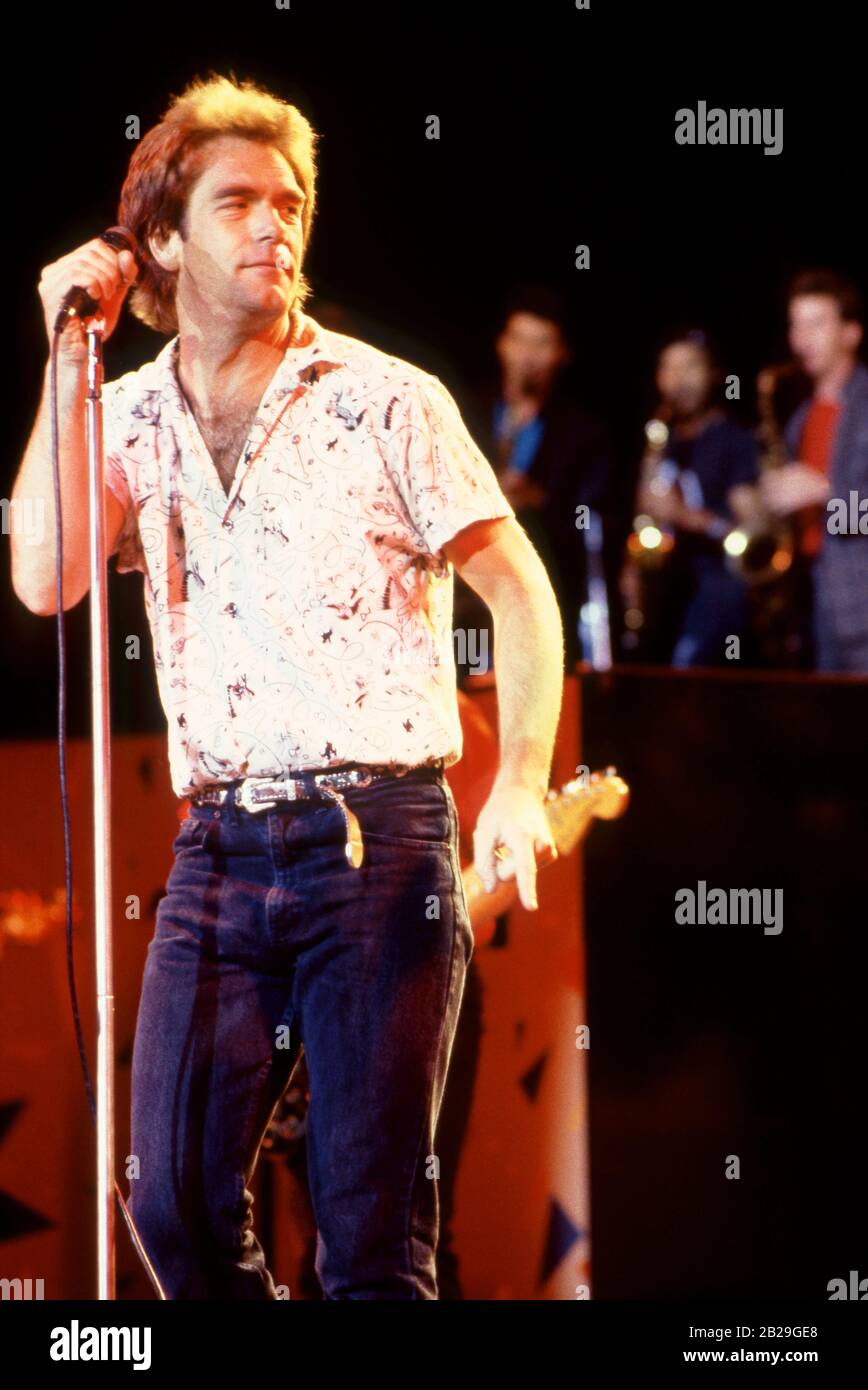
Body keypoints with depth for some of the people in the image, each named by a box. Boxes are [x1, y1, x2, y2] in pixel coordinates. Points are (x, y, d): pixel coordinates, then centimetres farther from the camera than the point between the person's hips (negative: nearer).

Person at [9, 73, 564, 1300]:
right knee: (177, 1199, -1)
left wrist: (521, 782, -13)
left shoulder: (386, 402, 1)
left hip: (379, 839, -3)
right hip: (219, 846, 3)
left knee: (372, 1226, -5)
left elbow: (521, 591, 2)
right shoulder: (130, 421, 10)